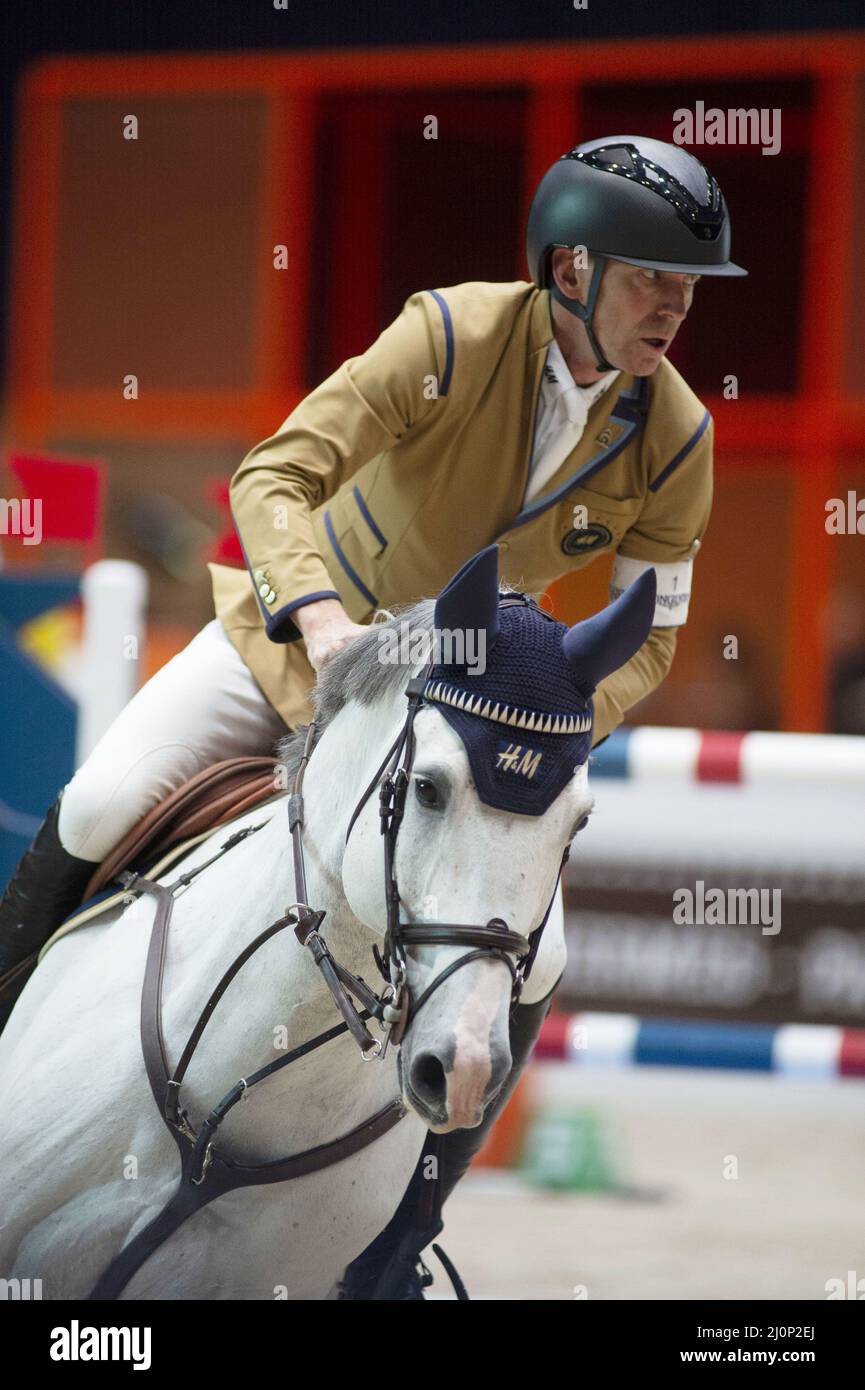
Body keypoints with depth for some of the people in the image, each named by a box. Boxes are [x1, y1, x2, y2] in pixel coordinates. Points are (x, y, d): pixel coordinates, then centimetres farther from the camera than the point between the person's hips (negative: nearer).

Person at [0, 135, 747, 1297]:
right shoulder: (454, 338, -26)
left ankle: (388, 1253, 5)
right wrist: (319, 612, -45)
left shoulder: (673, 440, -16)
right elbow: (274, 479, -27)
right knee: (104, 807, -16)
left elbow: (649, 634, -7)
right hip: (299, 633, -2)